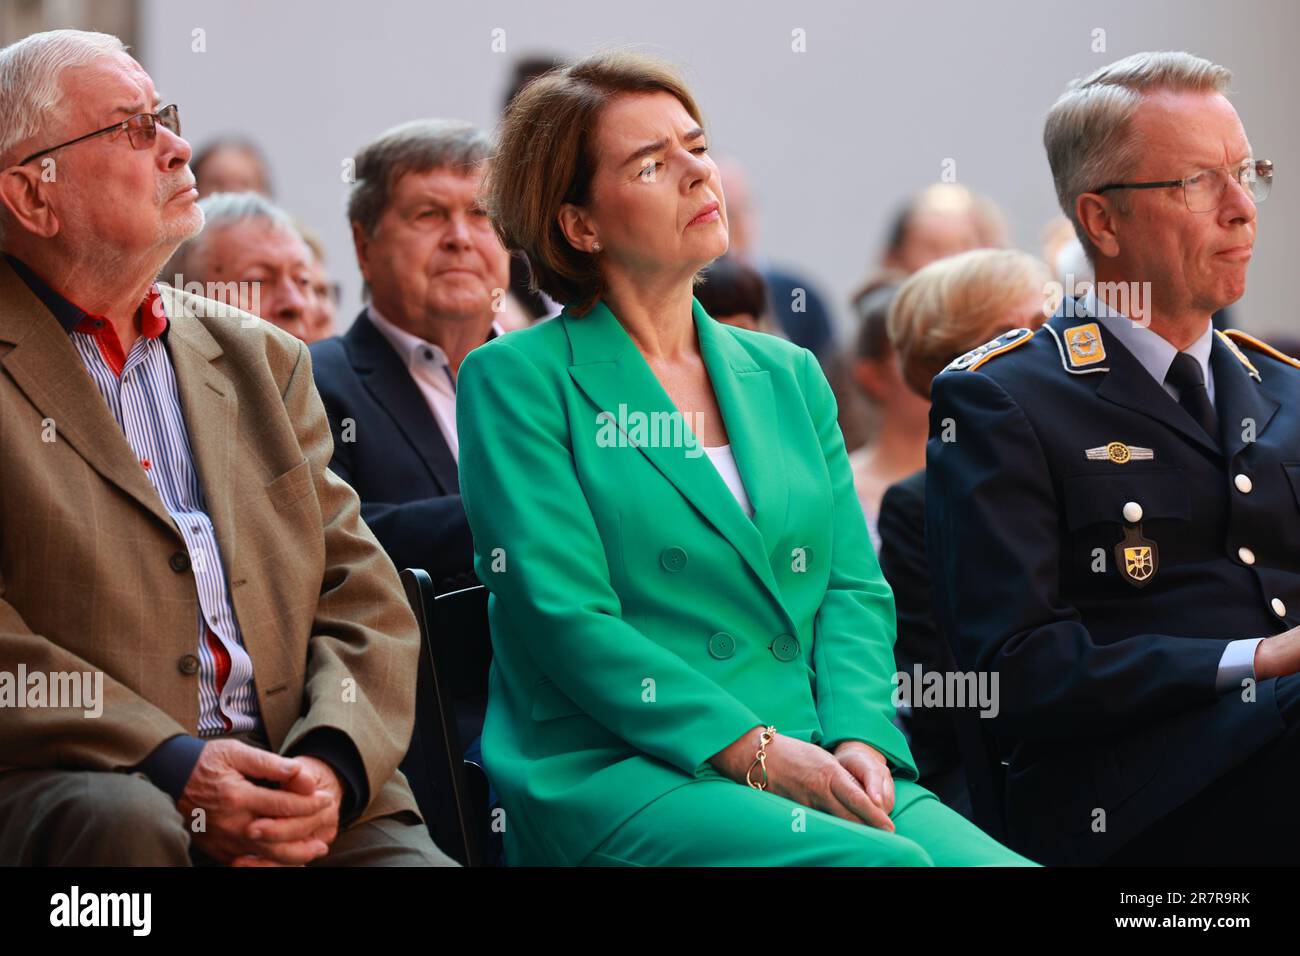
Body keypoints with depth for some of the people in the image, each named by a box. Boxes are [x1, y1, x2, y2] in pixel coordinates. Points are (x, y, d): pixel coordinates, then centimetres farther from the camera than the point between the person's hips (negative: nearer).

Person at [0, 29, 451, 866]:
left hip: (294, 792, 4)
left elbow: (364, 593, 15)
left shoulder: (262, 360, 21)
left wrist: (332, 760, -5)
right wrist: (168, 766, -16)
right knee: (125, 825, -36)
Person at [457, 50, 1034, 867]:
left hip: (815, 768, 5)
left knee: (996, 860, -25)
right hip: (614, 771, -5)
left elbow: (854, 586, 15)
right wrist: (751, 749, -15)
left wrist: (857, 738, -6)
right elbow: (563, 612, -7)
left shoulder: (787, 376, 21)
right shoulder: (517, 380, 3)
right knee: (890, 862, -32)